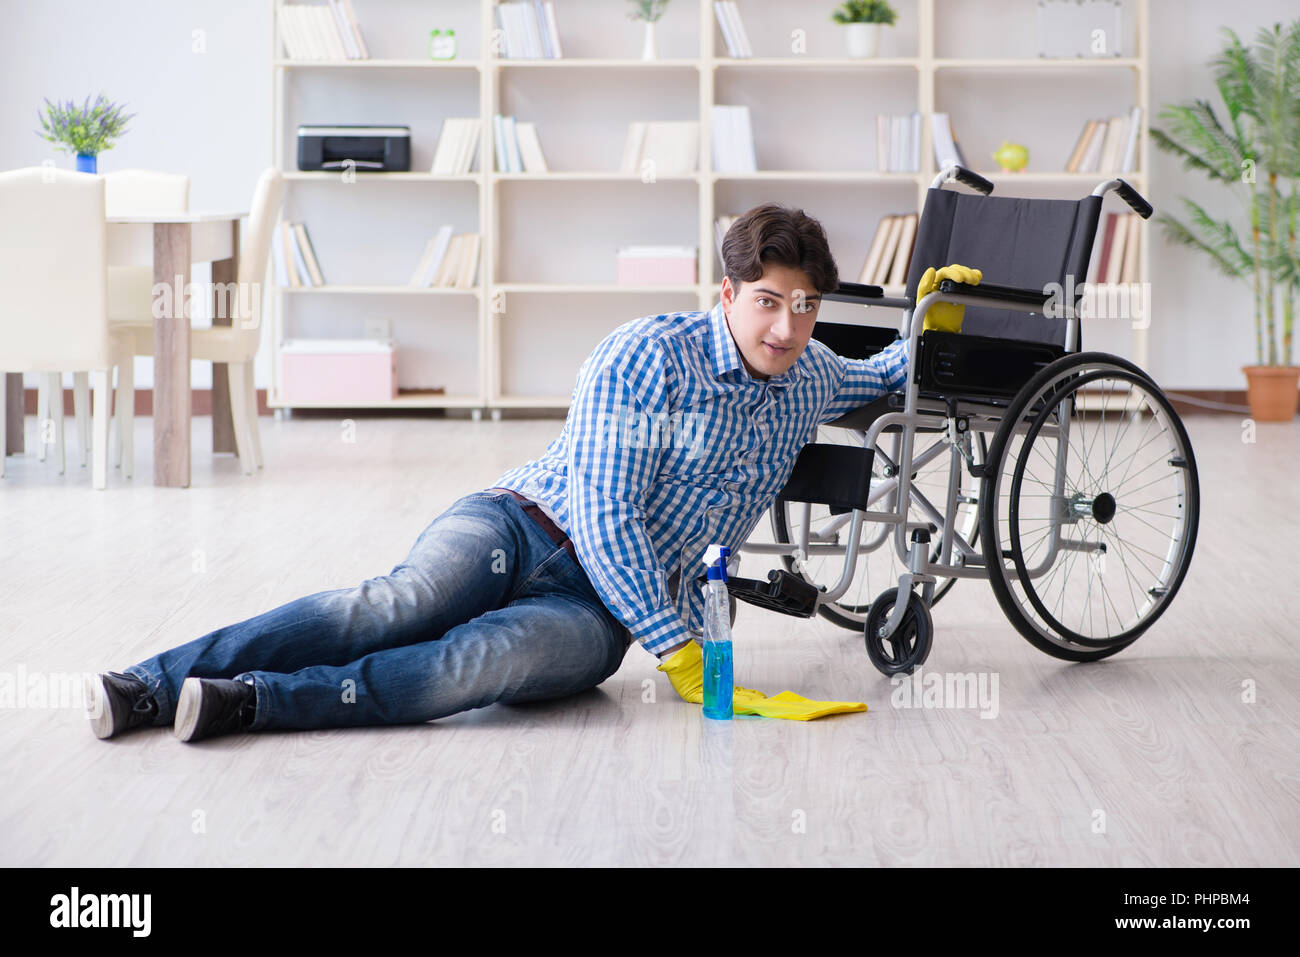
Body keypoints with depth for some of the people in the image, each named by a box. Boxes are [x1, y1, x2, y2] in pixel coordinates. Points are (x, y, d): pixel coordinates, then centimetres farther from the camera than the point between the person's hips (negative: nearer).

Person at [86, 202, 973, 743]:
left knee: (503, 653, -34)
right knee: (409, 602, -35)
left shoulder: (808, 378, 14)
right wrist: (677, 644, -17)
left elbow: (883, 380, 38)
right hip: (519, 527, -3)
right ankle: (150, 683, -41)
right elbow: (606, 515, -12)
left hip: (603, 606, 3)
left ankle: (252, 703, -45)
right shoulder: (649, 355, -6)